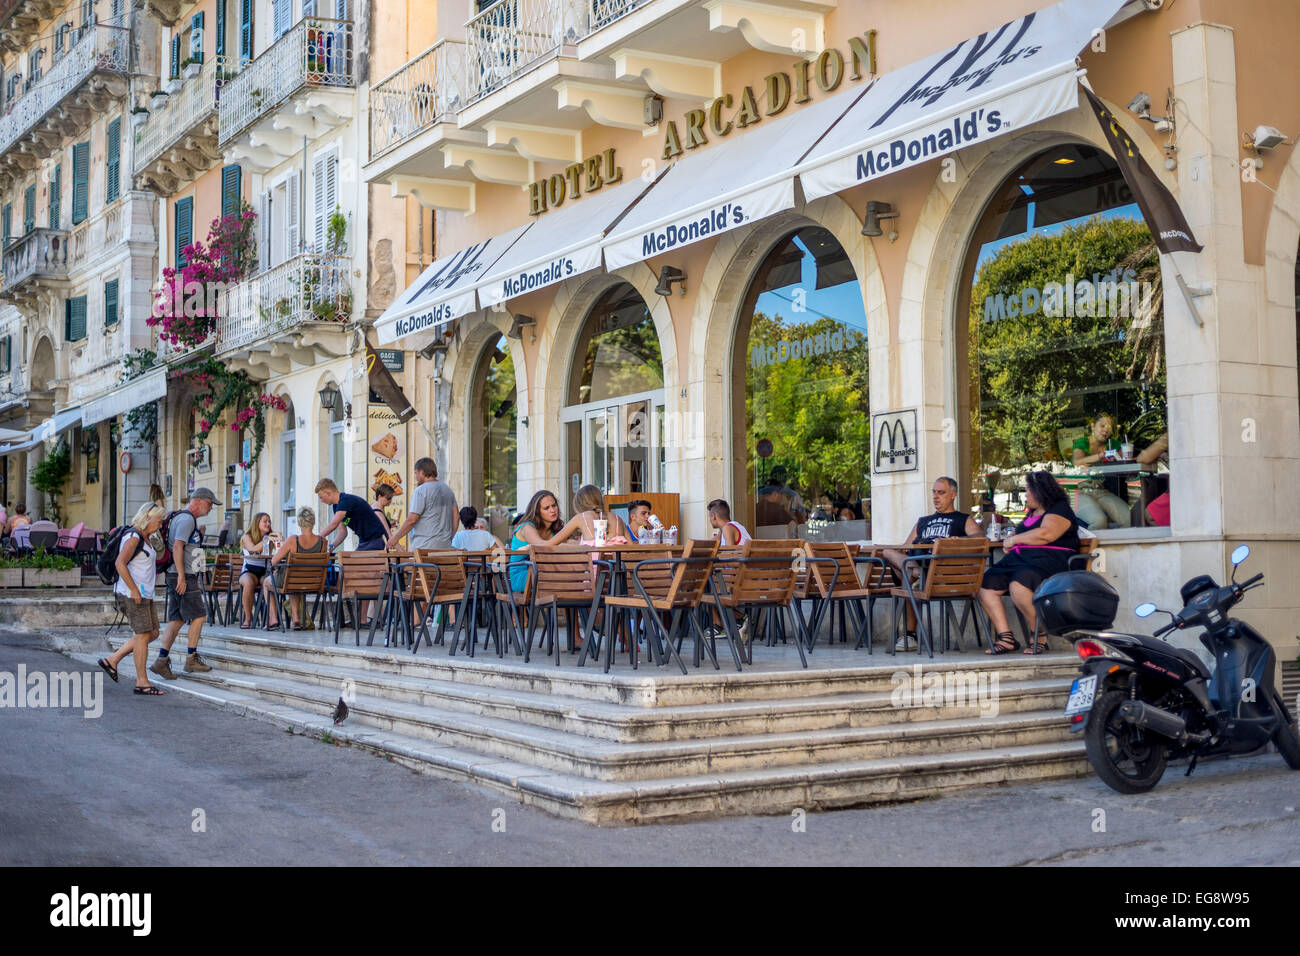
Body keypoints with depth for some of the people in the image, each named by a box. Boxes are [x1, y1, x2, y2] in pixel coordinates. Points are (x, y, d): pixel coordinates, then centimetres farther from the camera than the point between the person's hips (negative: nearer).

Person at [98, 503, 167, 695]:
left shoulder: (144, 538, 17)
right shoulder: (133, 537, -14)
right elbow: (120, 563, -23)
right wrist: (134, 590, -23)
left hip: (144, 594, 10)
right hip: (132, 594, -10)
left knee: (152, 633, 10)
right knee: (143, 635, -7)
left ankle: (112, 660, 16)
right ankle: (142, 682, -3)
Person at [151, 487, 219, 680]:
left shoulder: (189, 520, 21)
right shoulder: (186, 519, -12)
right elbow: (177, 547, -21)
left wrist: (195, 580, 26)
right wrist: (182, 577, -24)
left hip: (185, 577, 10)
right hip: (182, 577, -10)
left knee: (176, 619, 7)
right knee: (199, 615, -6)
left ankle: (161, 661, 6)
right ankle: (191, 659, -1)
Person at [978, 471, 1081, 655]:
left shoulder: (1060, 510, -1)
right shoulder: (1033, 512, 27)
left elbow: (1046, 535, -19)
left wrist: (1013, 540, -7)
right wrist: (1011, 541, 16)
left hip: (1049, 559, -9)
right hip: (1020, 558, 9)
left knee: (1018, 585, -37)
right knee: (986, 584, -12)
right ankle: (1006, 638, -14)